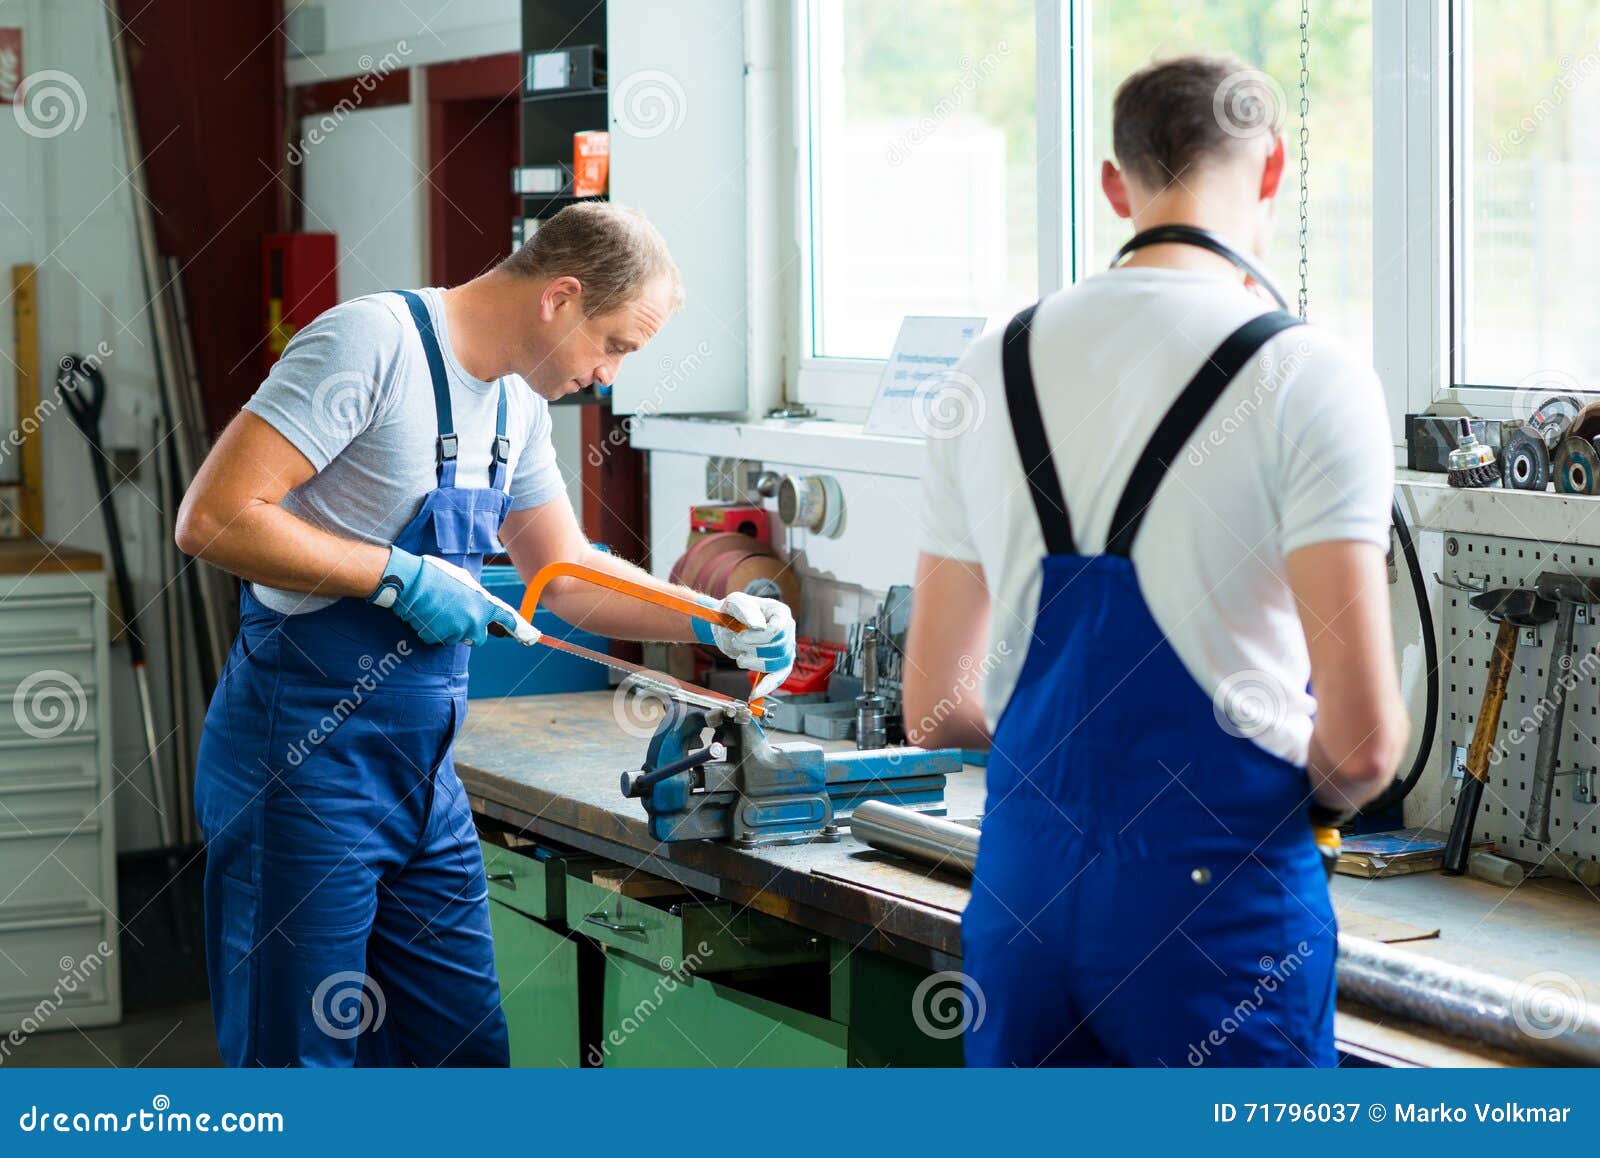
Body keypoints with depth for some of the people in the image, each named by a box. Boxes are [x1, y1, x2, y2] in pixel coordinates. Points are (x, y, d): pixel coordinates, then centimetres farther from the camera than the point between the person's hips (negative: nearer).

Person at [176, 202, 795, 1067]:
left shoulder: (518, 403, 12)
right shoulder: (372, 343, -16)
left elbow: (566, 574, 22)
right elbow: (213, 519, -21)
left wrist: (714, 623, 8)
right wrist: (402, 577, -19)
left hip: (423, 783, 8)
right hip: (303, 769, -8)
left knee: (468, 1056, 10)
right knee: (302, 1065, -2)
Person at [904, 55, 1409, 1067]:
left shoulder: (993, 369, 8)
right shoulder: (1307, 375, -8)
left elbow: (936, 710, 12)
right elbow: (1362, 745, -14)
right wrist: (1324, 785, 8)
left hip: (1020, 888, 5)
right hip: (1220, 903, -5)